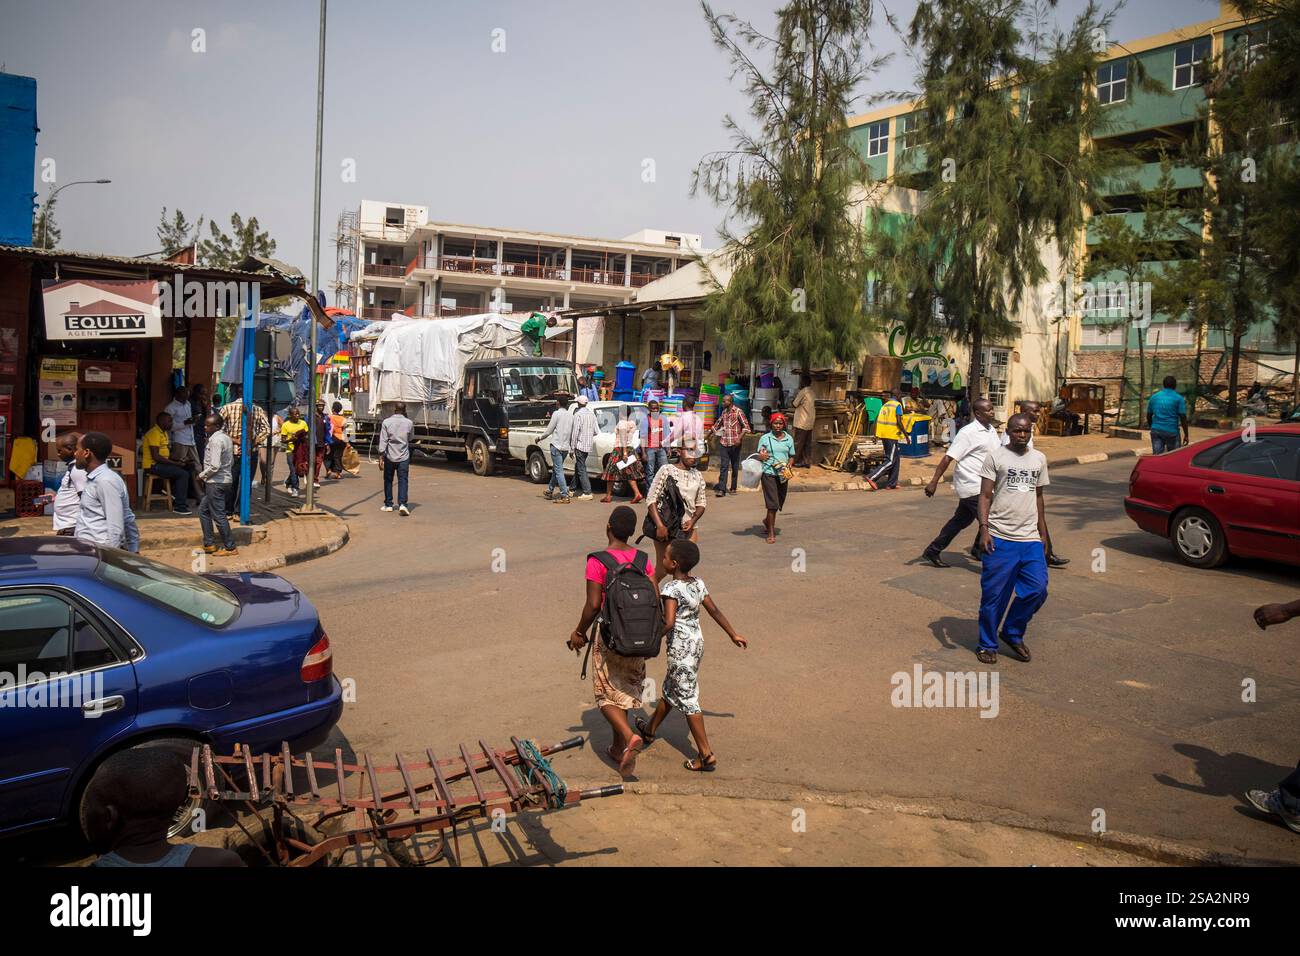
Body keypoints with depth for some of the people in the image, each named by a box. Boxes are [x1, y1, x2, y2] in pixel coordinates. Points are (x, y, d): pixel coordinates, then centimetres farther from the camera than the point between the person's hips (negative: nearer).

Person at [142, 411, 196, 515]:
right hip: (153, 466, -10)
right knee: (183, 474, -18)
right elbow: (155, 456, -24)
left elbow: (168, 452, 19)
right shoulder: (154, 433, -17)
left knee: (187, 470, 6)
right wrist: (175, 463, -21)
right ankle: (180, 506, -16)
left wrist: (180, 460, 1)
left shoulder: (164, 432, 15)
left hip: (161, 463, 10)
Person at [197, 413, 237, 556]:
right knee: (203, 510, 18)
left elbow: (214, 466, -24)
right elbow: (231, 459, 17)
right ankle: (209, 544, 20)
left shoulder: (215, 440, -18)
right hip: (224, 479, 10)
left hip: (215, 483, -10)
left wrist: (202, 475, -8)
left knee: (218, 515, -3)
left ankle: (230, 547, 4)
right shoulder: (225, 437, 11)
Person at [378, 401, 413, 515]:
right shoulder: (409, 423, -2)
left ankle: (388, 505, 20)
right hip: (404, 457, 0)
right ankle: (402, 504, -18)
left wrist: (381, 457, -8)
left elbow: (383, 440, -9)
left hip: (390, 456, 0)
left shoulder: (386, 422, -6)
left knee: (388, 480, 14)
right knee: (403, 481, -2)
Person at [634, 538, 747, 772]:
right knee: (670, 689, 25)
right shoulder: (698, 584, 3)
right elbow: (715, 611, 9)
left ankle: (706, 755, 0)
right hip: (697, 642, 9)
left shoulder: (670, 588, -20)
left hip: (680, 648, -9)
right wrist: (733, 634, 18)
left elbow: (668, 623, -29)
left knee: (687, 699, -1)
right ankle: (650, 730, 45)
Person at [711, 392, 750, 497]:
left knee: (735, 467, 7)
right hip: (724, 443, 4)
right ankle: (721, 489, -12)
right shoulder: (724, 412, 11)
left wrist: (739, 438, -20)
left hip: (734, 444, -4)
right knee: (723, 466, -5)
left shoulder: (738, 412, -6)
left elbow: (746, 426, -9)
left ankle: (733, 488, 17)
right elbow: (717, 424, 25)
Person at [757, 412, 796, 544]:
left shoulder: (789, 439, 7)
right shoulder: (765, 438, 0)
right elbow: (759, 456, 5)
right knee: (772, 504, -9)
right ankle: (771, 533, -1)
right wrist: (761, 457, -19)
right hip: (769, 473, -4)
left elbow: (792, 457, 13)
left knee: (779, 502, 13)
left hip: (783, 474, 4)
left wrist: (788, 466, -7)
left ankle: (767, 521, 42)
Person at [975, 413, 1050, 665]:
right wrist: (983, 529, -15)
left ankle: (1013, 633, 19)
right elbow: (985, 496, -5)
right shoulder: (995, 457, -2)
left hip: (1031, 539, 4)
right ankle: (988, 644, 17)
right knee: (994, 595, 1)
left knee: (1037, 589, -3)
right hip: (1000, 539, -4)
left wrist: (1043, 533, 19)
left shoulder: (1039, 459, 13)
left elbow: (1038, 497, 21)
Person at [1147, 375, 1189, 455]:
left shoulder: (1154, 397, 8)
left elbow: (1149, 415, 14)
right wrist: (1186, 435, -2)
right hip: (1172, 431, -3)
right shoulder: (1179, 398, -2)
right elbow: (1183, 417, -7)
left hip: (1156, 430, 3)